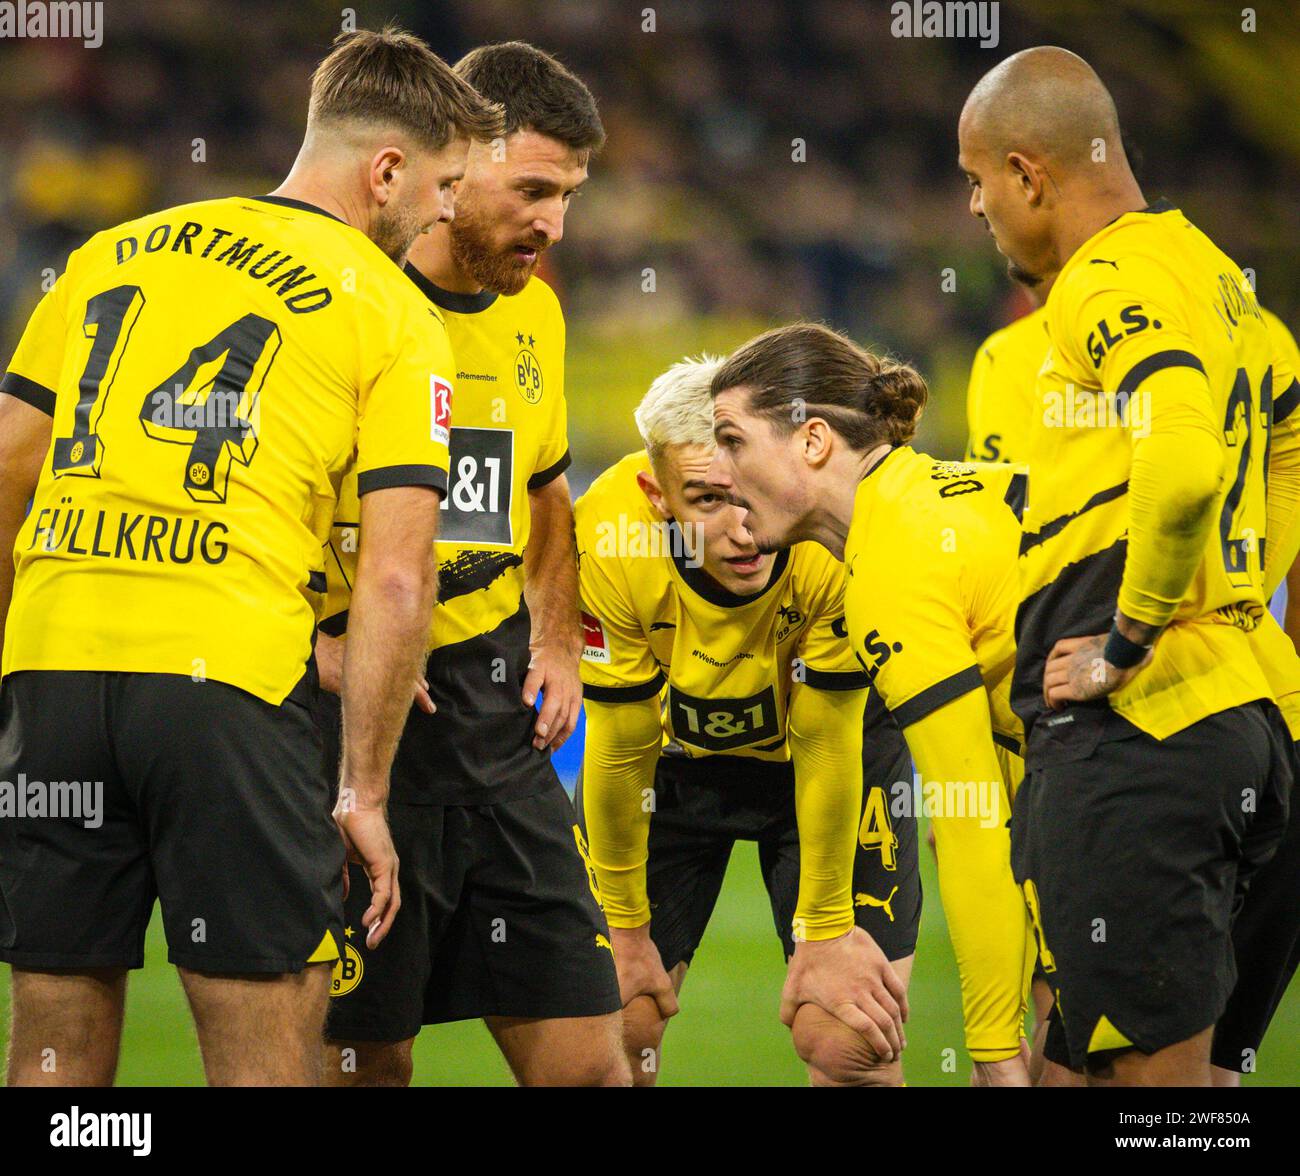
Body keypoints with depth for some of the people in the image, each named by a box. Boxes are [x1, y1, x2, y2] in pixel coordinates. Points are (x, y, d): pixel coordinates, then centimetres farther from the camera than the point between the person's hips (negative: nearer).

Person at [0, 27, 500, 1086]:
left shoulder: (114, 254, 17)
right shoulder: (395, 319, 3)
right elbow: (395, 584, -3)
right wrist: (365, 791, 2)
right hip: (227, 678, -5)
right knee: (268, 1051, 1)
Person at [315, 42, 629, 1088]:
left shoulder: (533, 313, 13)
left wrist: (556, 642, 16)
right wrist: (322, 641, -18)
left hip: (497, 723, 7)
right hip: (349, 720, -6)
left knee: (586, 1059, 2)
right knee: (366, 1059, -2)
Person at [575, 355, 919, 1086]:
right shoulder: (607, 542, -32)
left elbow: (824, 749, -23)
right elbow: (620, 751, -18)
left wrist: (825, 932, -14)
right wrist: (627, 929, -8)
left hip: (838, 749, -1)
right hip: (675, 755, 1)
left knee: (850, 1042, -13)